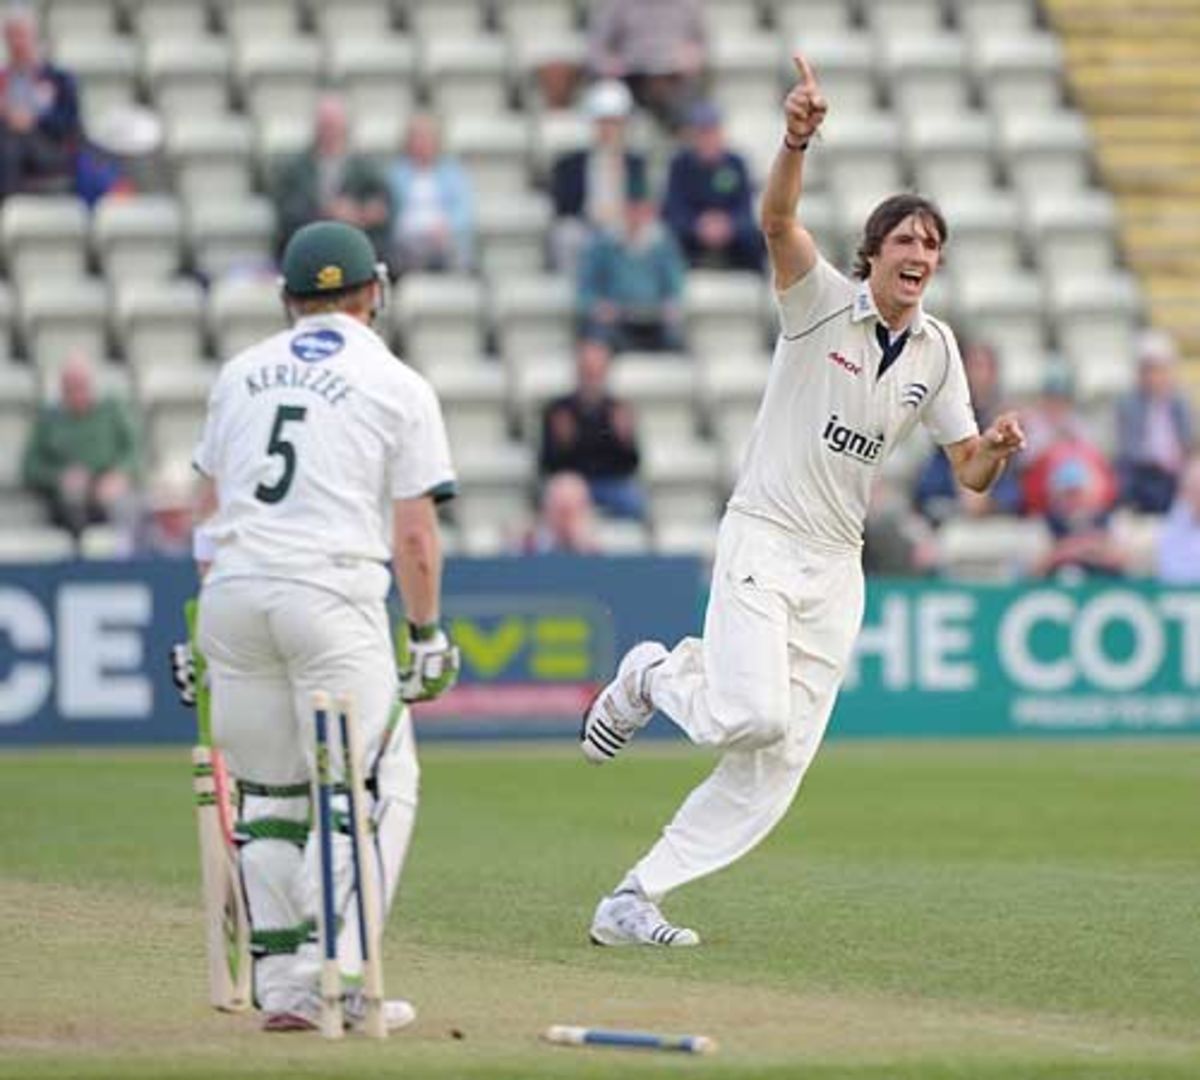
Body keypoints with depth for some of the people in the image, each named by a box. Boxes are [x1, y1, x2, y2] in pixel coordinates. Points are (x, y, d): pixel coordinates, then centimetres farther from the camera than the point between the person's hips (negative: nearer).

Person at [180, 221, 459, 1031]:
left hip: (233, 593, 5)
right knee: (374, 785, 0)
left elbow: (209, 507, 16)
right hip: (332, 591, -5)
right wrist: (428, 633, 6)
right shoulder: (398, 386, 3)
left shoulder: (242, 372, 16)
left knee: (268, 793, 12)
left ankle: (282, 983, 9)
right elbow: (415, 531, -1)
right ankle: (336, 973, -11)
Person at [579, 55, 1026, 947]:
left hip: (837, 570, 6)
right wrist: (797, 139, -47)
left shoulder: (935, 349, 7)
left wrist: (998, 449, -14)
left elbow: (969, 472, 10)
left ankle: (633, 901, 7)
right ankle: (656, 676, 9)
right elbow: (778, 220, -28)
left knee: (775, 771, 0)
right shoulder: (821, 301, -9)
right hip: (763, 540, -6)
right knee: (752, 718, -25)